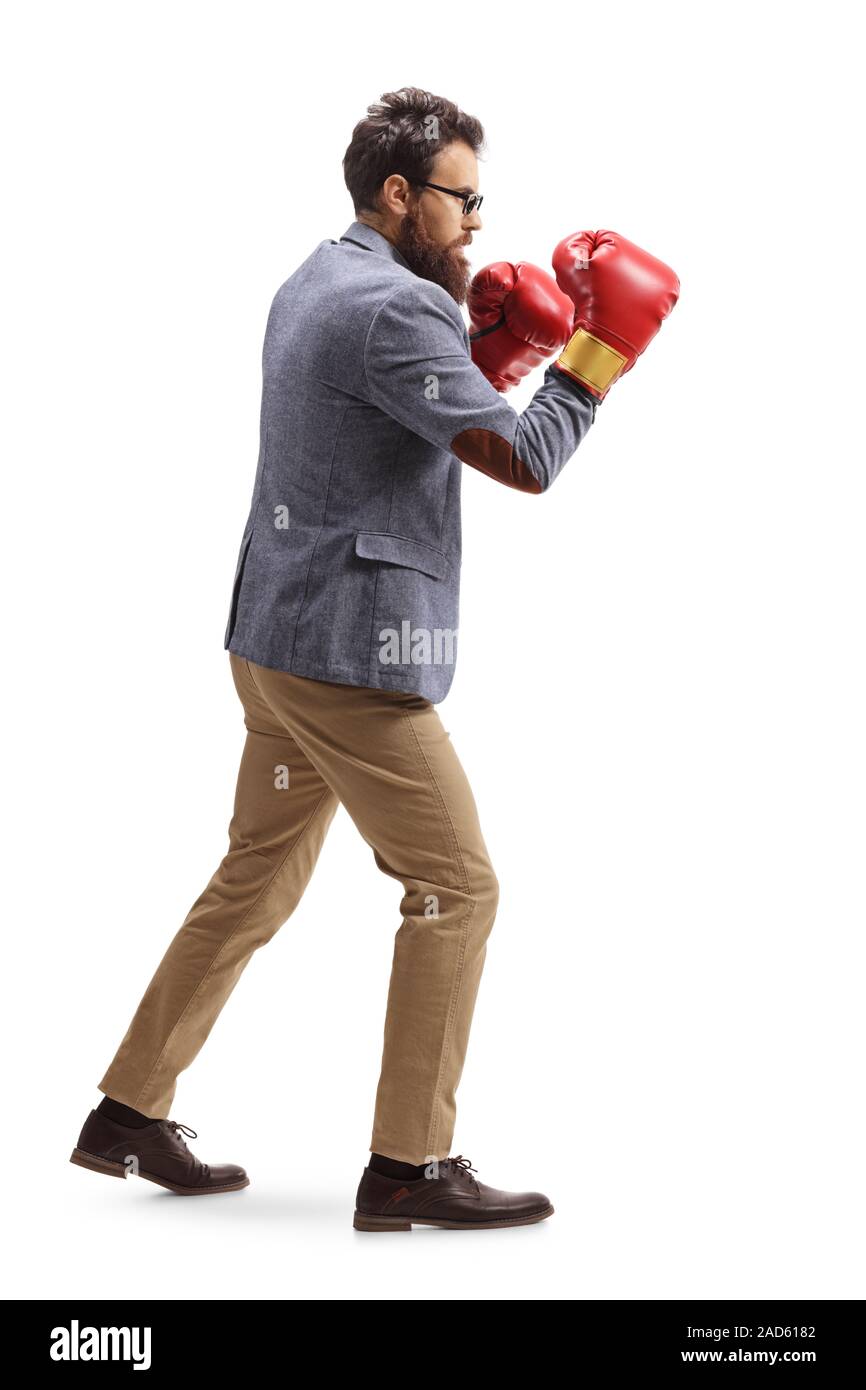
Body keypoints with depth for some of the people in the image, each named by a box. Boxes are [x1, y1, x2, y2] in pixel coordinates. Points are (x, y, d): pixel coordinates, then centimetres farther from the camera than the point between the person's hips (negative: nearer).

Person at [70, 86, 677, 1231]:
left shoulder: (316, 284, 17)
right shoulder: (390, 306, -16)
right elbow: (524, 461, -21)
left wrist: (491, 350, 9)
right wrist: (594, 359, -8)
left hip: (279, 641, 10)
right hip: (348, 652, -10)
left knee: (257, 882, 17)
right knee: (457, 888, -2)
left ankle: (128, 1116, 23)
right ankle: (409, 1167, 3)